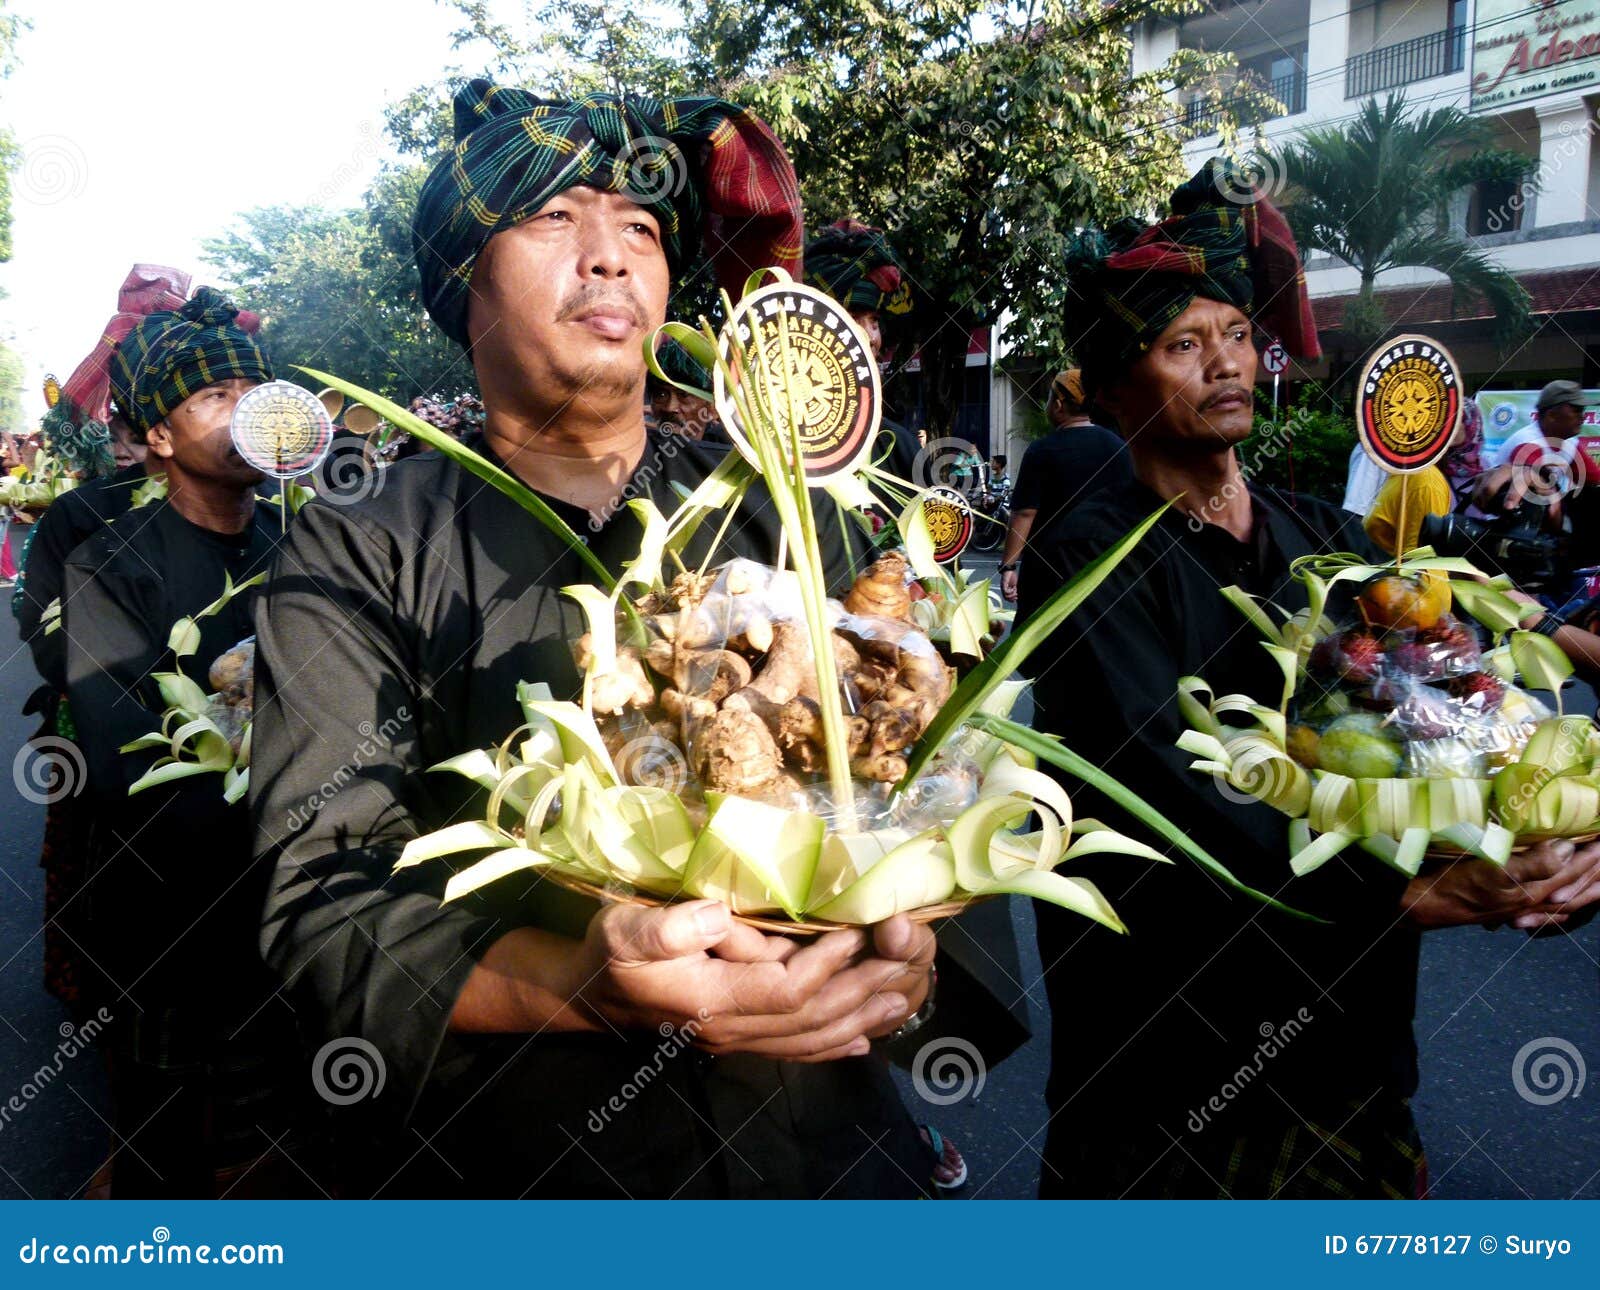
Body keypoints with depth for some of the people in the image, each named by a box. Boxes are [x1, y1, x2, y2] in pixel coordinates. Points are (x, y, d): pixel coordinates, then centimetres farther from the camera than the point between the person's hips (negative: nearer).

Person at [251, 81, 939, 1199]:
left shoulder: (782, 517, 3)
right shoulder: (355, 560, -4)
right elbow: (324, 894, -12)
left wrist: (902, 943, -20)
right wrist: (586, 983, -29)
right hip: (497, 1169, -2)